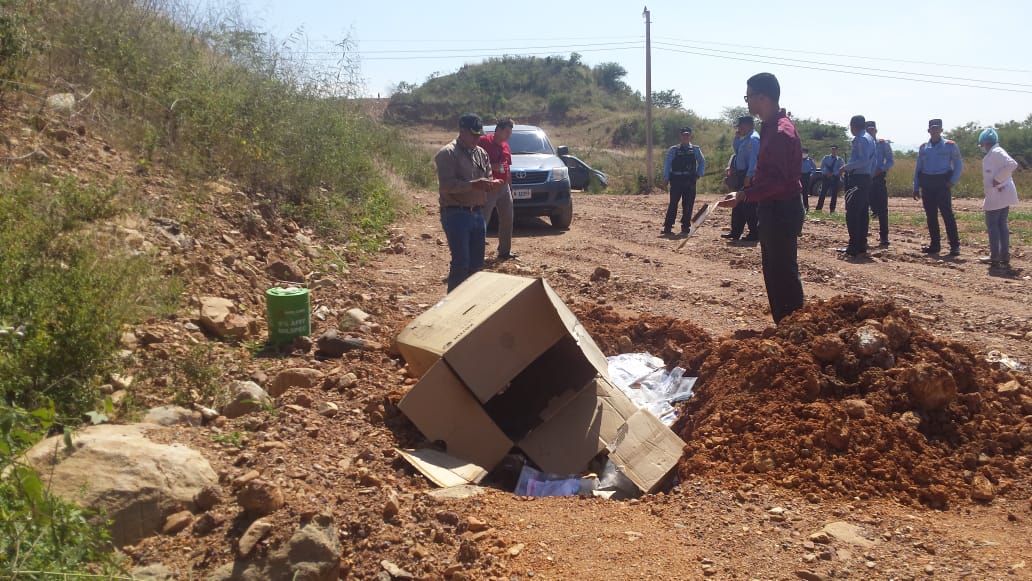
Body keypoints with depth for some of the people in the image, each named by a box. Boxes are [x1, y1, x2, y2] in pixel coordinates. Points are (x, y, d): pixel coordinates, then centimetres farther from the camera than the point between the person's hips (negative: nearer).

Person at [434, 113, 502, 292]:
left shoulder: (481, 153, 14)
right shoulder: (447, 153, -9)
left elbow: (488, 177, 19)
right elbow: (446, 184, -19)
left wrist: (491, 183, -6)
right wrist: (473, 184, -26)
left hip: (477, 213, 7)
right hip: (456, 213, -7)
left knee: (477, 262, 11)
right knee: (460, 262, -9)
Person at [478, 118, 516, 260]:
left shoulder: (506, 146, 13)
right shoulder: (483, 141, -10)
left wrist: (510, 188, 19)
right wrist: (491, 166, -21)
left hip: (504, 187, 8)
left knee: (507, 221, 11)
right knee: (482, 221, -8)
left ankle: (505, 251, 22)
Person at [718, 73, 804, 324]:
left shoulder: (781, 131, -19)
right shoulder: (771, 127, 13)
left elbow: (777, 180, -26)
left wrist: (744, 195, -34)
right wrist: (746, 194, 21)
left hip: (781, 211, -11)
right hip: (773, 209, 11)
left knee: (784, 273, -5)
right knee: (774, 271, 15)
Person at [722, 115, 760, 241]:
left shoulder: (753, 139, -14)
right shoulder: (745, 139, 15)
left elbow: (754, 159, -22)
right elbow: (735, 147, 28)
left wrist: (748, 176, -26)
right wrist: (737, 136, 11)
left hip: (749, 176, -10)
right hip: (741, 175, 10)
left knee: (749, 205, -6)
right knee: (738, 204, 13)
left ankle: (754, 234, 0)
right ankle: (735, 232, 19)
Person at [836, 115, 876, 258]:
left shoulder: (861, 139, -14)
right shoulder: (869, 138, 17)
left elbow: (863, 160, -25)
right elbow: (871, 161, 19)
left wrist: (846, 167, -19)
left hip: (857, 180, -11)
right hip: (866, 179, 11)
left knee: (852, 213, -10)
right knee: (863, 213, 12)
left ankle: (854, 248, -12)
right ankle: (862, 245, 16)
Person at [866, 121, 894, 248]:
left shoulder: (883, 144, 3)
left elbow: (891, 161, 0)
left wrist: (880, 169, -16)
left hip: (878, 180, -3)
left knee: (882, 210, -2)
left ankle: (884, 238, 2)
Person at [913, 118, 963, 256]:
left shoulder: (950, 145, 2)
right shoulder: (923, 147, 13)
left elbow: (959, 164, 2)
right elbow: (918, 168, 15)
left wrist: (953, 181, -11)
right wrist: (916, 188, 10)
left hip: (942, 182, -4)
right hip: (927, 183, 4)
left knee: (947, 214, -10)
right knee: (930, 215, 6)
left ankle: (955, 245, -8)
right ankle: (934, 244, 15)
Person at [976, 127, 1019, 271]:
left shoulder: (996, 152, -14)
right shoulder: (995, 153, 15)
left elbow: (1012, 164, -27)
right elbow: (1008, 166, 21)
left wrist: (998, 179, -22)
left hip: (997, 195, -10)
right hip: (1003, 195, 10)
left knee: (992, 225, -3)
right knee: (1001, 225, 12)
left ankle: (995, 257, -1)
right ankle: (1004, 256, 14)